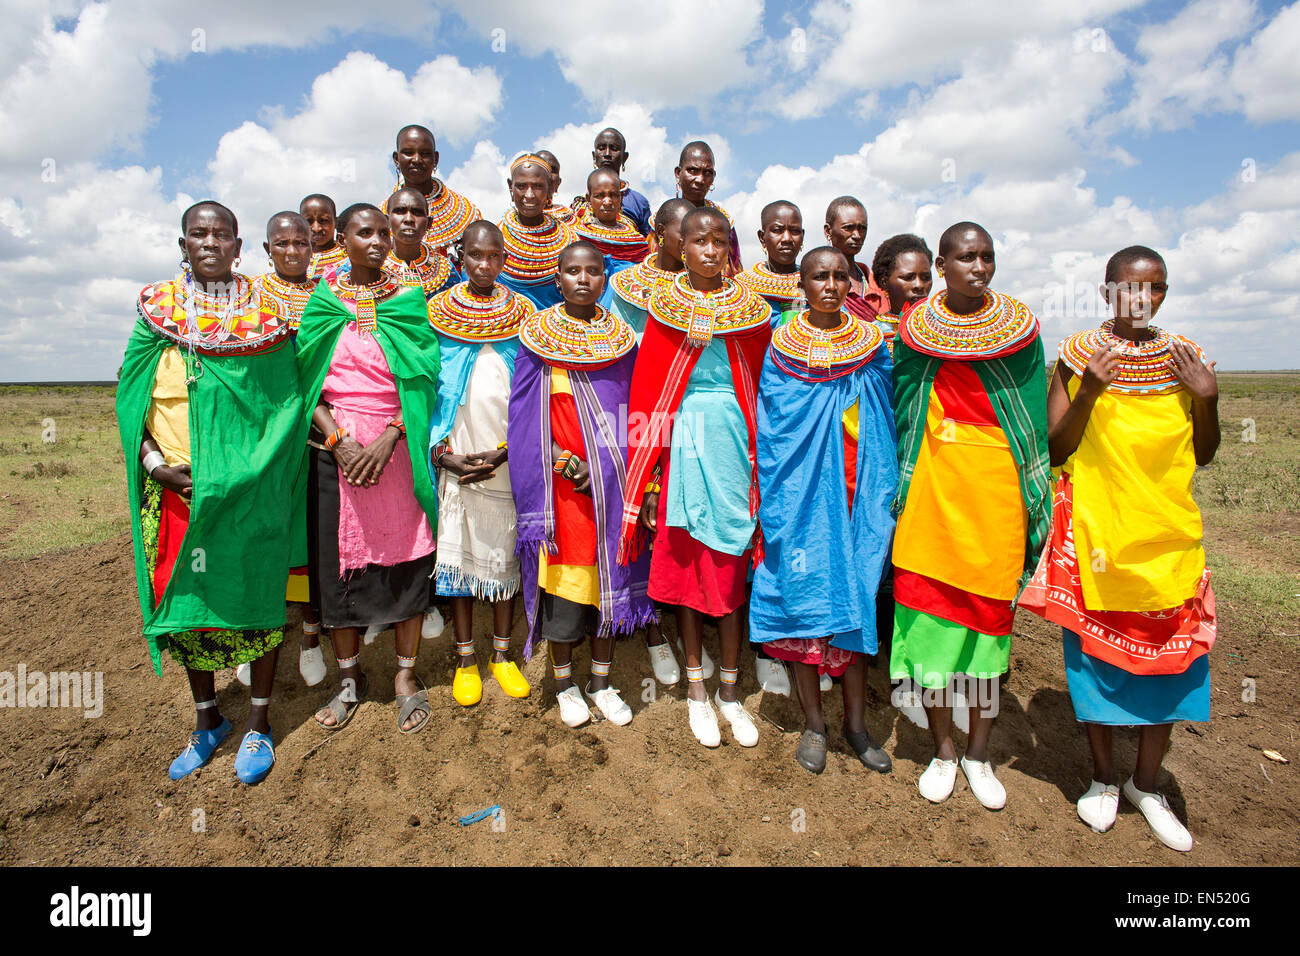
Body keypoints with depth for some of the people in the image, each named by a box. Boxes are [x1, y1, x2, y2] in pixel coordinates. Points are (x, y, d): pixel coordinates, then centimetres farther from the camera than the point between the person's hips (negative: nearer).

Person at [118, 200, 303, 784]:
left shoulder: (264, 311, 0)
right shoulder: (158, 307, 7)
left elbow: (285, 401, -2)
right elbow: (132, 397, 8)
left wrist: (239, 472, -10)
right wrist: (157, 463, -7)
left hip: (250, 490, -3)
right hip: (175, 488, 3)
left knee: (252, 596, 3)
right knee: (183, 600, 10)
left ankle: (258, 725, 20)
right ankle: (206, 719, 30)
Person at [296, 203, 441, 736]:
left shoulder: (408, 300, 6)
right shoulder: (319, 299, 8)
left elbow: (421, 378, -2)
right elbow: (305, 380, 2)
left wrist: (388, 439, -15)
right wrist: (340, 440, -12)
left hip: (398, 446, -1)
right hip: (335, 447, 1)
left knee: (405, 558, 1)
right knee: (337, 561, 5)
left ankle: (406, 676, 17)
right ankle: (350, 678, 23)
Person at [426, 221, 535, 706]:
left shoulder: (523, 316, 3)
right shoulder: (437, 314, 3)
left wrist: (505, 450, -10)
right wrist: (446, 456, -9)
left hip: (509, 461, 0)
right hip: (456, 462, 0)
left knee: (505, 553, 8)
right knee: (459, 552, 5)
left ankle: (502, 654, 23)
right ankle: (465, 658, 21)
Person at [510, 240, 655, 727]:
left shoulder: (621, 338, 7)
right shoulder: (538, 336, 0)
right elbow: (527, 417, -2)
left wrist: (618, 471, -3)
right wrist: (566, 465, -13)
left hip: (612, 483, 3)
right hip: (563, 484, -2)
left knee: (611, 580, 8)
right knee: (562, 581, 3)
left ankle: (602, 683, 26)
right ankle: (565, 683, 23)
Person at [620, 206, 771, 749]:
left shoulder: (749, 308, 5)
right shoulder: (666, 307, 2)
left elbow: (762, 389, 9)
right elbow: (648, 394, 1)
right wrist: (650, 473, -4)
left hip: (733, 439, 1)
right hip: (683, 440, -1)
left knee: (730, 564, 6)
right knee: (684, 559, 6)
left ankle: (729, 688, 21)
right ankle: (695, 688, 21)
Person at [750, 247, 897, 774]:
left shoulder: (871, 342, 7)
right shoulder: (781, 346, 1)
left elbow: (885, 424, 11)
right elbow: (769, 432, 1)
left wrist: (883, 492, 5)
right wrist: (772, 502, -4)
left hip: (858, 491, 2)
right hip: (803, 492, -2)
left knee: (856, 591, 5)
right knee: (804, 591, 2)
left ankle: (855, 720, 21)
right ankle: (813, 722, 19)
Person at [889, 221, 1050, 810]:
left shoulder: (1019, 326, 5)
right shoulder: (914, 329, 6)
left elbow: (1035, 415, 8)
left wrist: (1035, 497, 4)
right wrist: (900, 489, 7)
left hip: (998, 485, 0)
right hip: (933, 482, 0)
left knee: (989, 612, 6)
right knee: (930, 610, 1)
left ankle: (979, 754, 23)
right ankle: (942, 750, 20)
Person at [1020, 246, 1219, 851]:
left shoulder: (1185, 357, 7)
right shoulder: (1078, 354, -1)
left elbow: (1203, 455, 10)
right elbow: (1055, 449, -6)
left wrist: (1208, 398, -6)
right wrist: (1089, 390, -19)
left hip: (1167, 530, 3)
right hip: (1095, 525, -3)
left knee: (1170, 653, 7)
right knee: (1096, 650, 6)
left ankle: (1145, 783, 27)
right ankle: (1102, 776, 27)